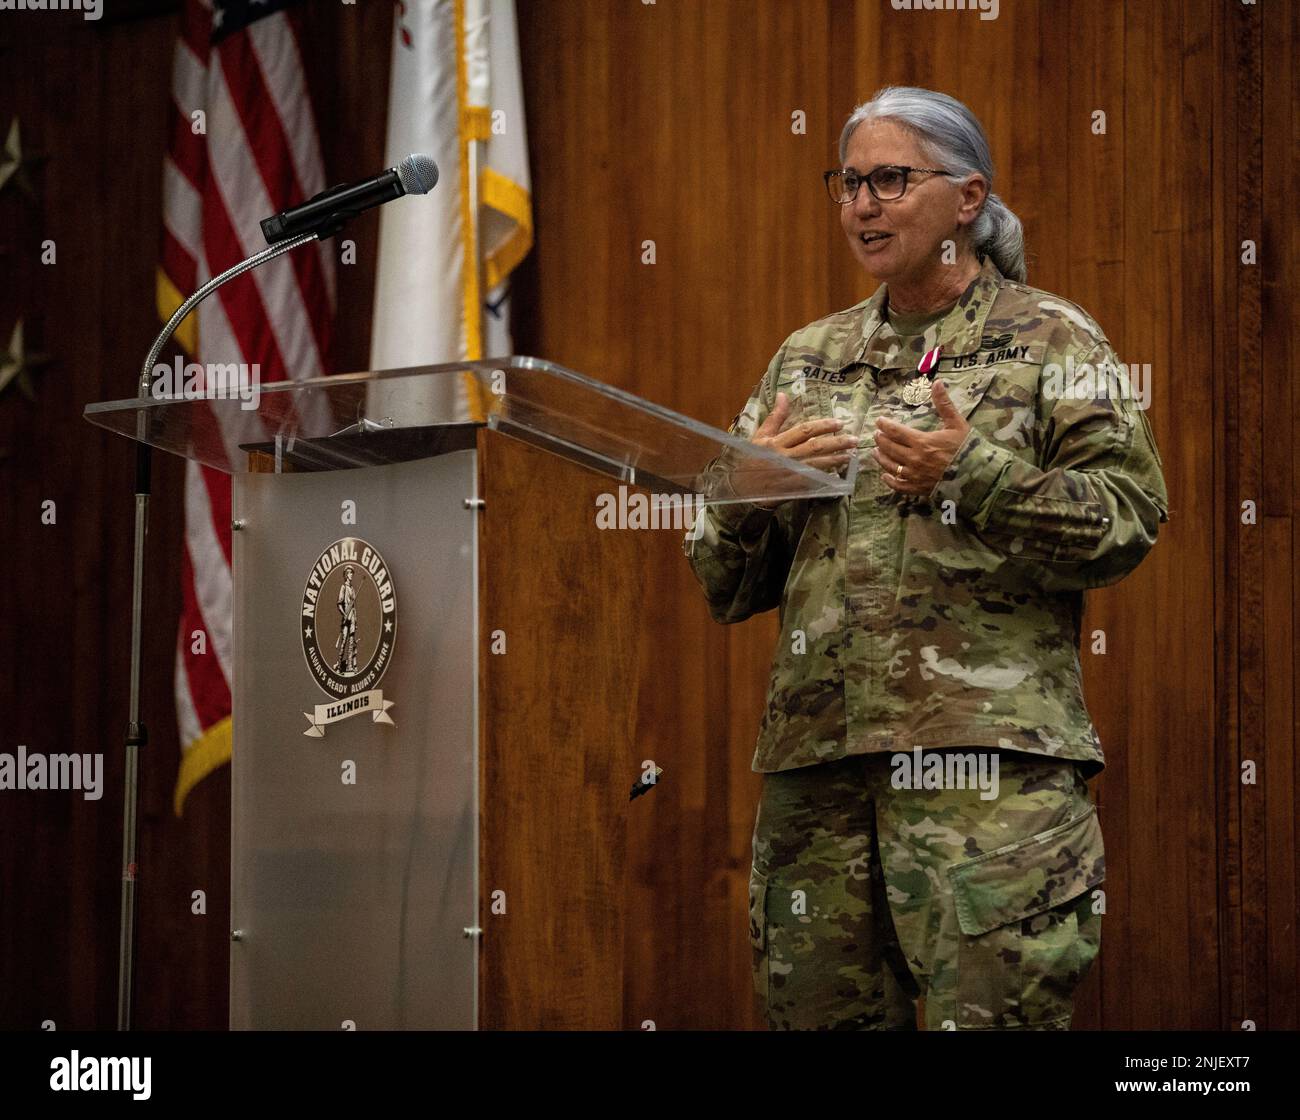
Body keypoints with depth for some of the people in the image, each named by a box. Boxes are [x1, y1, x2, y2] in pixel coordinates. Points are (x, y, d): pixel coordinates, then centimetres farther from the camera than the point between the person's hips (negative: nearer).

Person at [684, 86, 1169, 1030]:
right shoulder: (807, 361, 22)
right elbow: (726, 587, 22)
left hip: (987, 749, -5)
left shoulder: (1051, 341, 8)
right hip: (817, 751, 5)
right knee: (817, 1012, 4)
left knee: (993, 1013, -11)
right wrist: (746, 488, 1)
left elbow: (1131, 519, -3)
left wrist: (976, 475, -13)